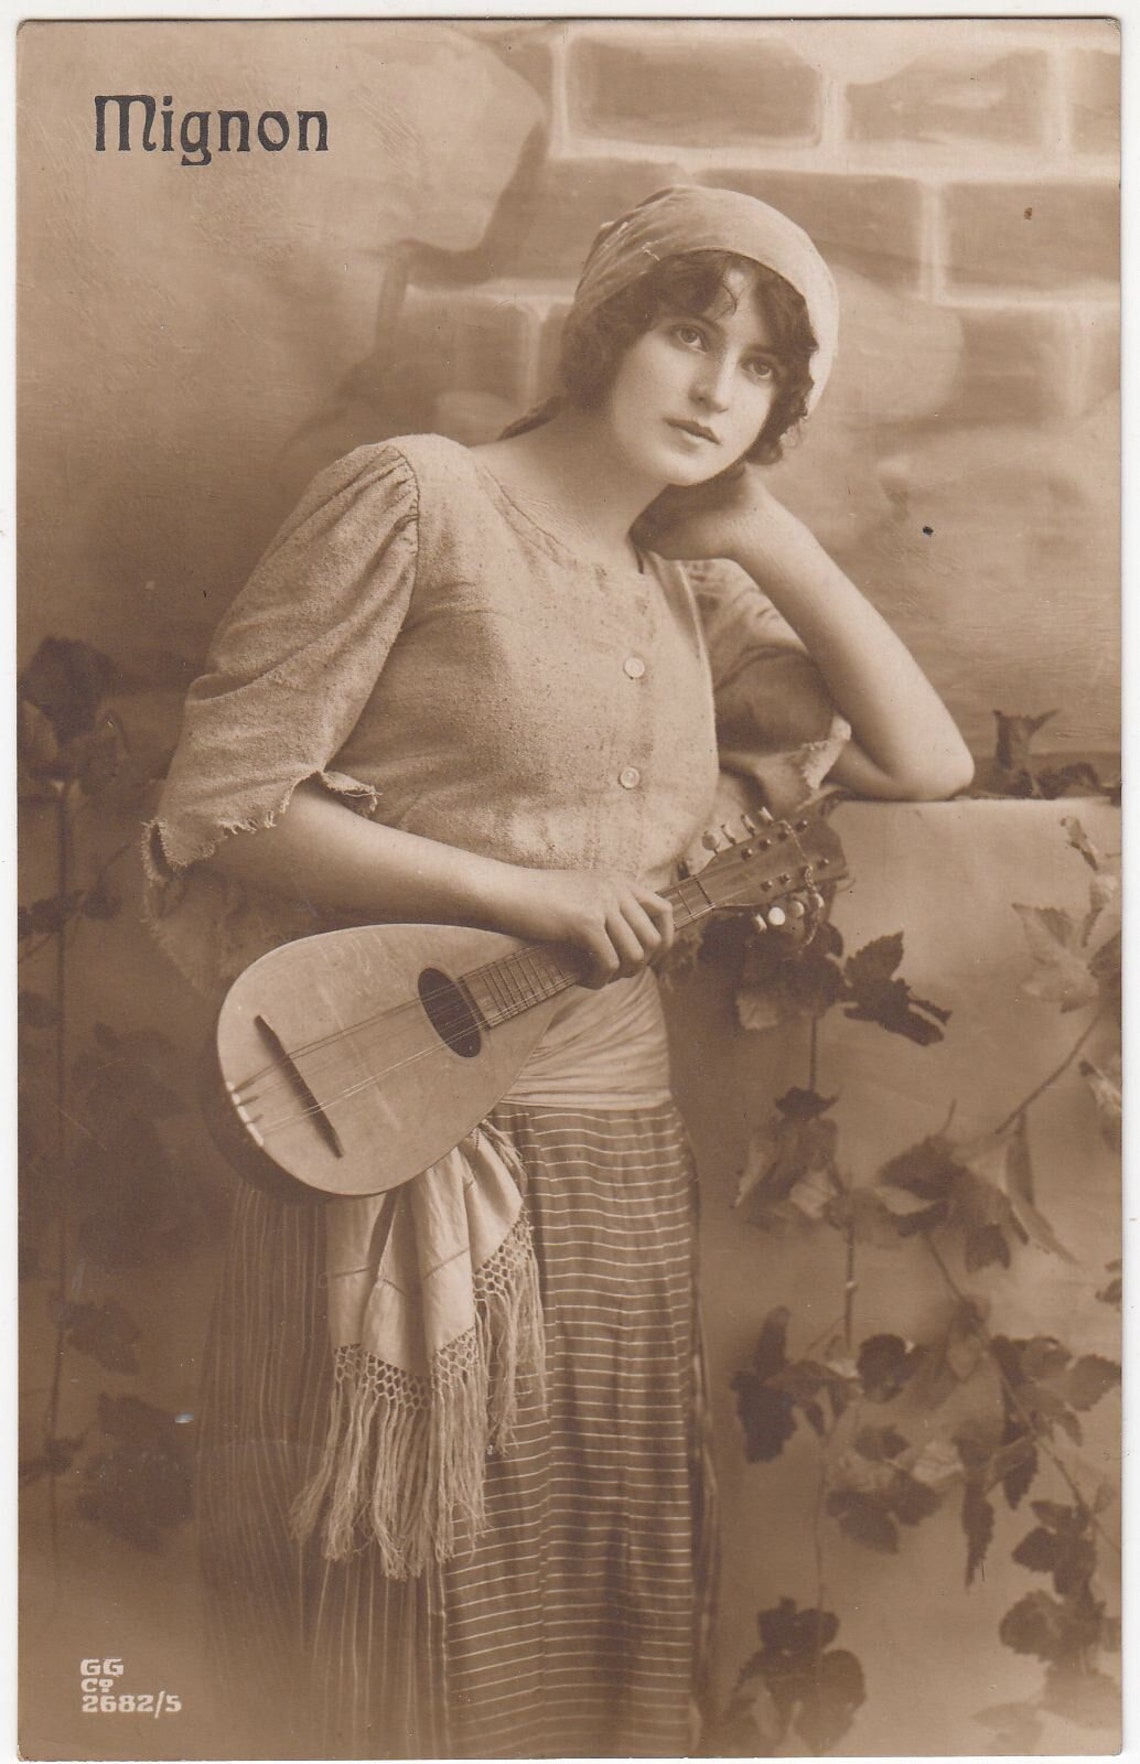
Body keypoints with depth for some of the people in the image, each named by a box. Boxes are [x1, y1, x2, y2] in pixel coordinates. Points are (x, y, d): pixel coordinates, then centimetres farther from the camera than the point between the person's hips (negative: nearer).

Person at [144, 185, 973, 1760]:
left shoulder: (689, 586, 13)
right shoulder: (417, 497, -6)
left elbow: (927, 759, 9)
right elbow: (221, 803, -10)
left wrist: (775, 540, 5)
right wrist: (521, 889, -14)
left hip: (619, 1156, 6)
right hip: (402, 1145, -6)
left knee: (602, 1631, 17)